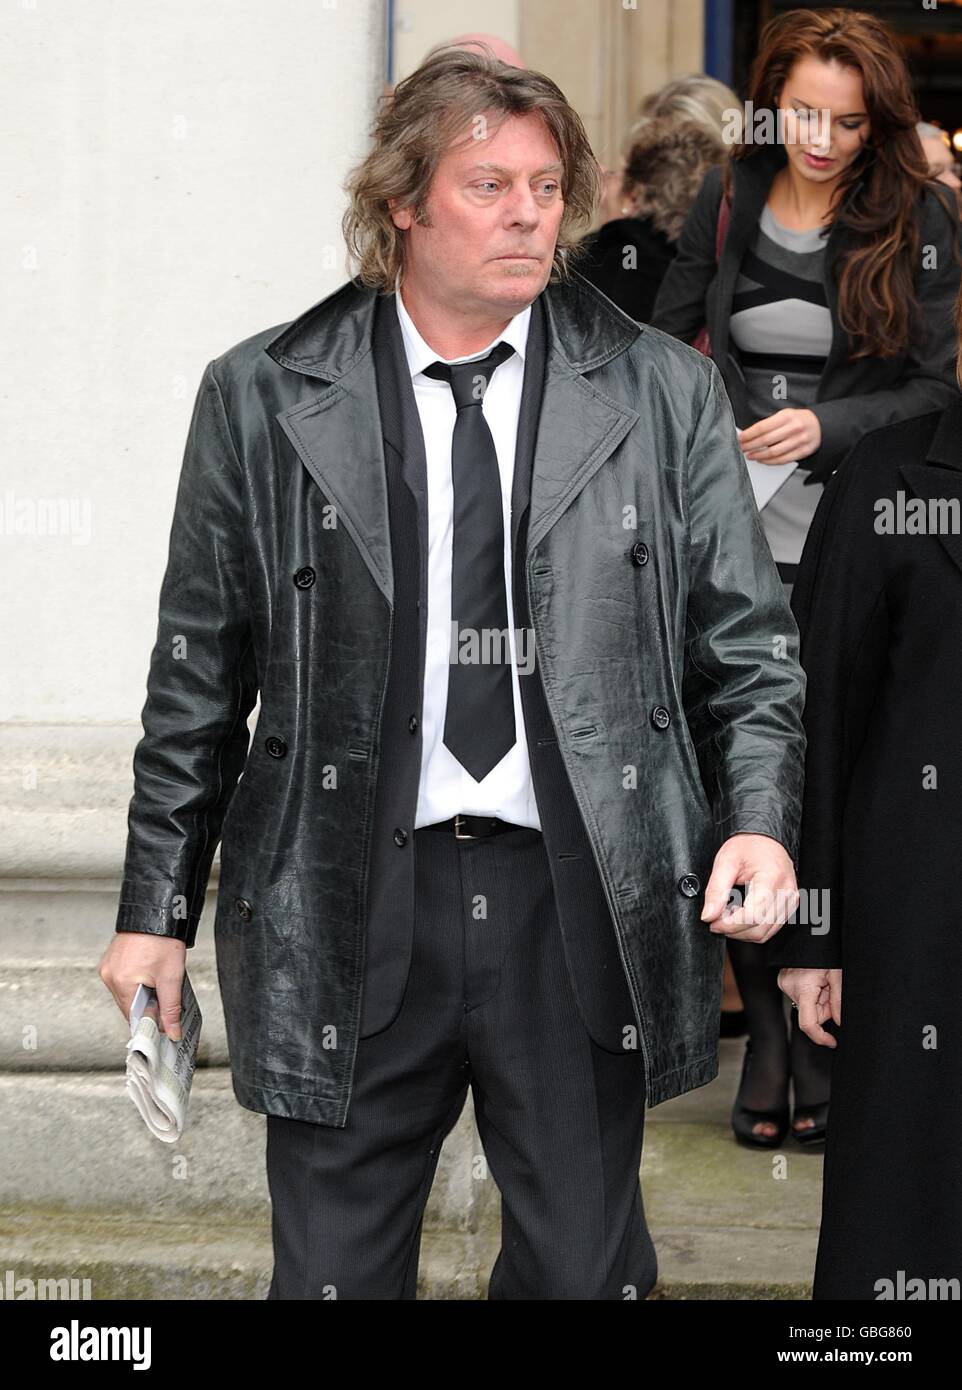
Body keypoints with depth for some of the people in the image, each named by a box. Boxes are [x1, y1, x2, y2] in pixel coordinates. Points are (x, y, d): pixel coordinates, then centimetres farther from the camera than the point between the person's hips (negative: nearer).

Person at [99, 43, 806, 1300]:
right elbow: (200, 675, 6)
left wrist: (759, 818, -11)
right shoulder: (262, 397, 2)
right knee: (334, 1267, 8)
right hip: (347, 911, -1)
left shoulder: (664, 392, 4)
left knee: (584, 1267, 11)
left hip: (586, 905, 1)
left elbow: (747, 641, 6)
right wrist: (156, 908, 6)